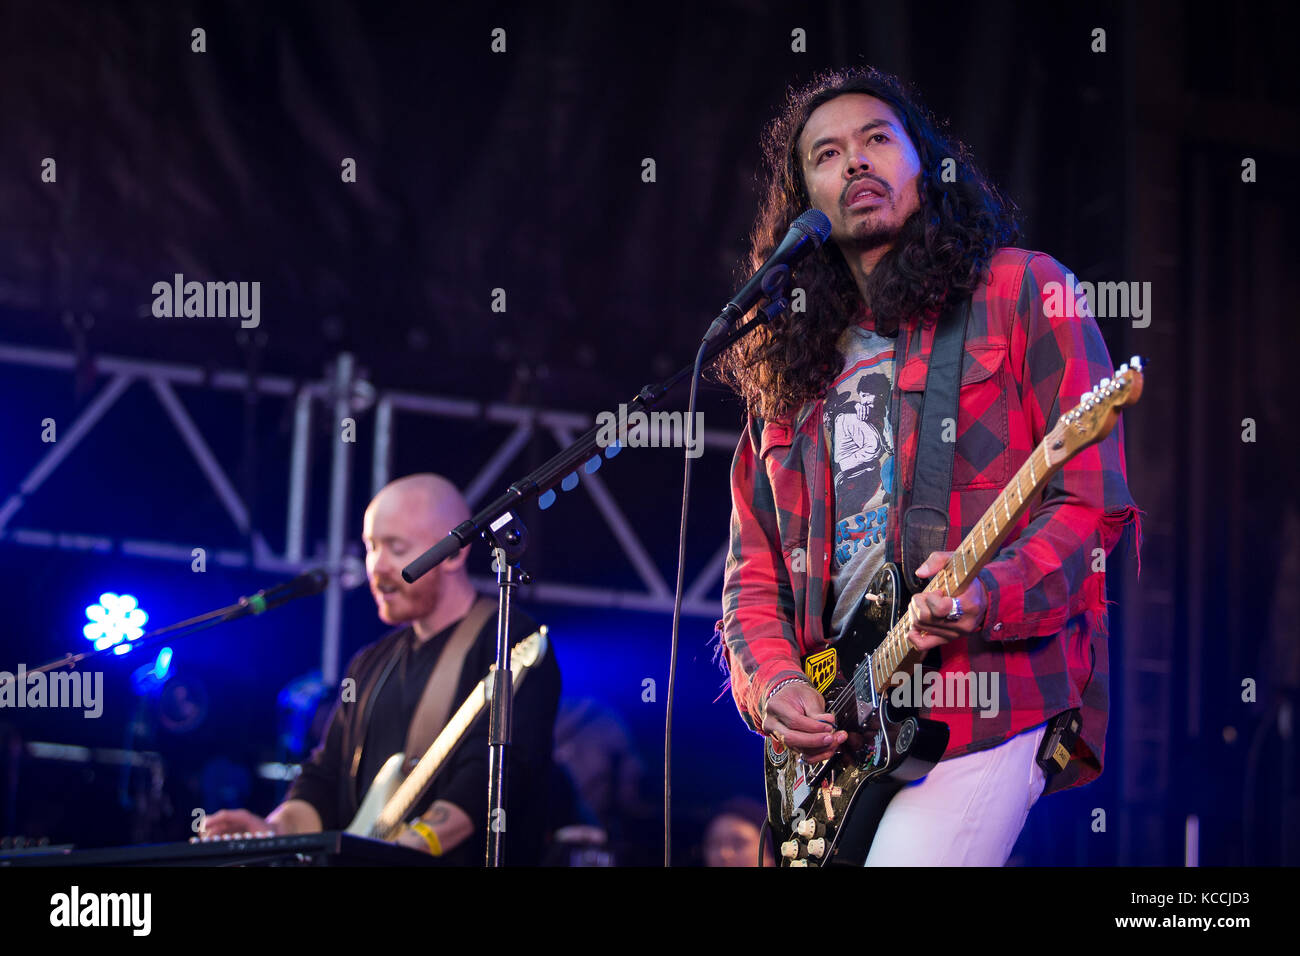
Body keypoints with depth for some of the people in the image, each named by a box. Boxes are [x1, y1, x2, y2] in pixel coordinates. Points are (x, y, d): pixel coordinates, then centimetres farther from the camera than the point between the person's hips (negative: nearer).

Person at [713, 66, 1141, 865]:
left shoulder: (1024, 292, 4)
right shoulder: (785, 363, 18)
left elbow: (1093, 500, -4)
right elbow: (753, 568, 18)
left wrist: (989, 596, -21)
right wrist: (772, 684, -1)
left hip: (984, 715, -5)